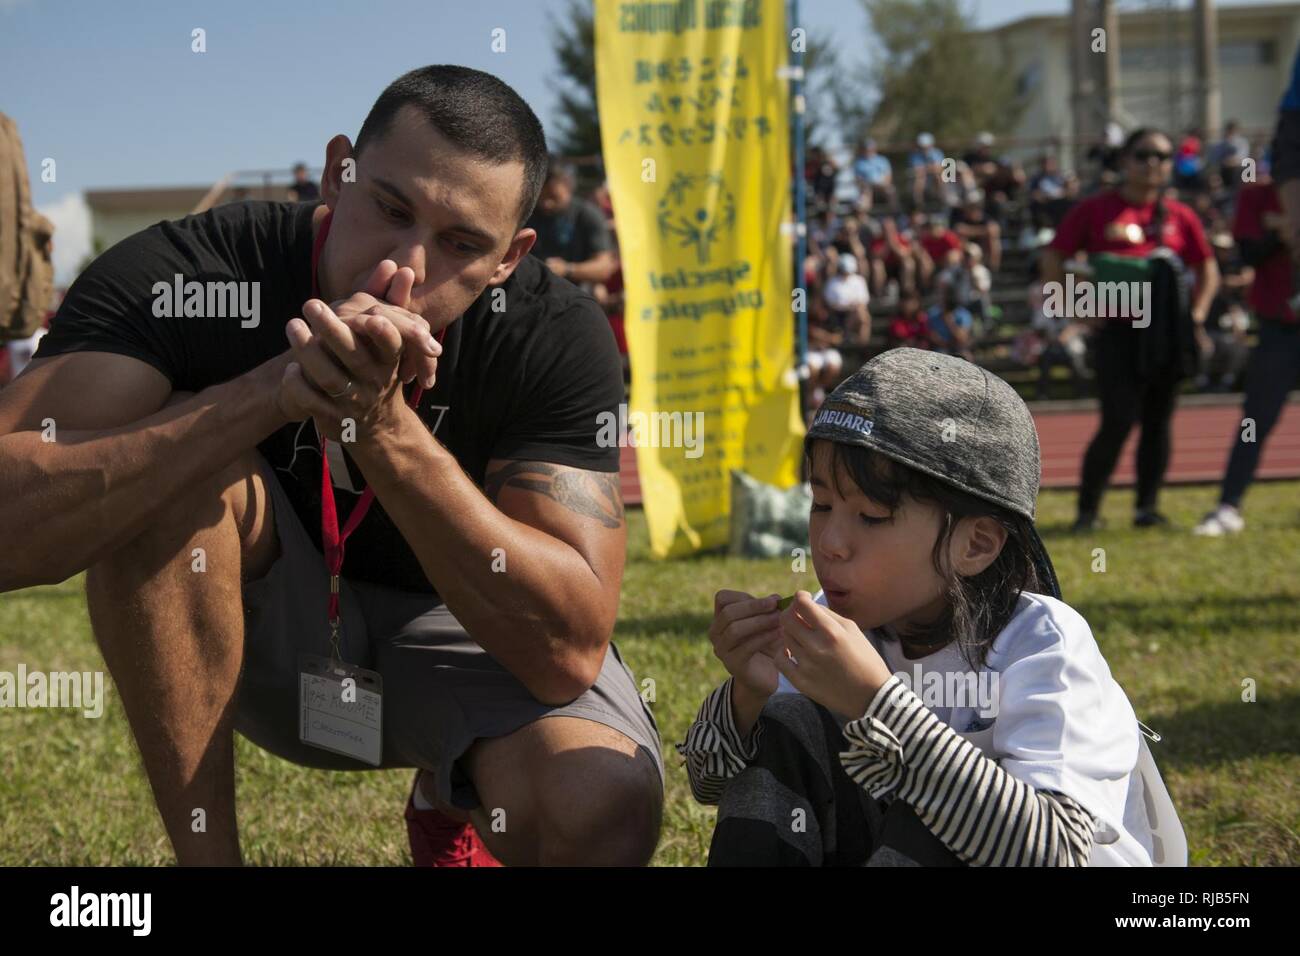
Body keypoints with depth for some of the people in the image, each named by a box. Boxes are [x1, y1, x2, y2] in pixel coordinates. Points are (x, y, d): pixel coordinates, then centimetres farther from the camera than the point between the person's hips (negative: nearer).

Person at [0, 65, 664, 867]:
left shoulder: (560, 339, -23)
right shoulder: (177, 275, -24)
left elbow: (568, 650, -31)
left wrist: (383, 425, -41)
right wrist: (274, 389, -46)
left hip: (465, 630, 0)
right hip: (265, 628, 0)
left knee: (601, 814, -31)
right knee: (173, 465, -30)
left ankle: (447, 807, 8)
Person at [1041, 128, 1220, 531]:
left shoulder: (1180, 216, 8)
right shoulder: (1095, 210, 0)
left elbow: (1208, 271, 18)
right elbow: (1052, 261, 5)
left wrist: (1196, 316, 6)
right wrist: (1077, 309, -2)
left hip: (1168, 331, 4)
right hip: (1118, 330, -3)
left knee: (1158, 422, 7)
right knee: (1117, 423, -10)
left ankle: (1147, 506, 16)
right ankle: (1087, 509, 1)